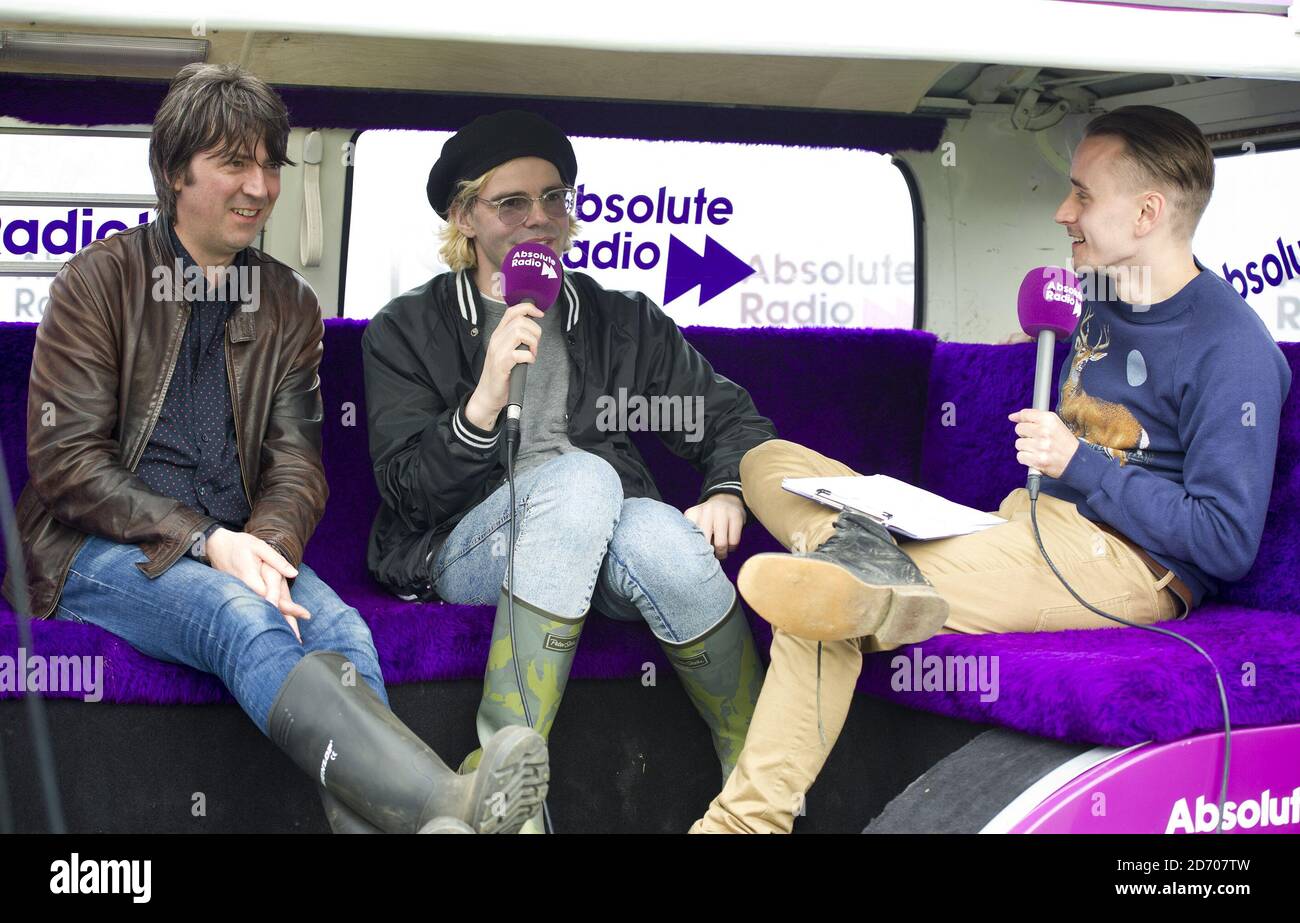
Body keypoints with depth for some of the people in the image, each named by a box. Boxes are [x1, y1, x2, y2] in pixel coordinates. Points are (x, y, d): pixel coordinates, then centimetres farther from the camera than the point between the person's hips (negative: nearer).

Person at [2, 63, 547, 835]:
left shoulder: (289, 304, 15)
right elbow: (67, 461, -6)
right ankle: (450, 801, -56)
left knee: (342, 629, -28)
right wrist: (204, 542, -17)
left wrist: (267, 544, -15)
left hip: (234, 550, 5)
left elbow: (297, 460, 9)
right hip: (103, 550, -5)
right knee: (243, 616, -35)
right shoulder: (101, 279, 2)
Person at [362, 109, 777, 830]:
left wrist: (727, 493, -5)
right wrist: (484, 401, -20)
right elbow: (408, 495, -3)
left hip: (606, 550, 2)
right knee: (581, 474, -34)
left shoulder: (621, 322, 15)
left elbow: (731, 417, 17)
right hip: (468, 550, -2)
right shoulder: (408, 330, 6)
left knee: (654, 531, -35)